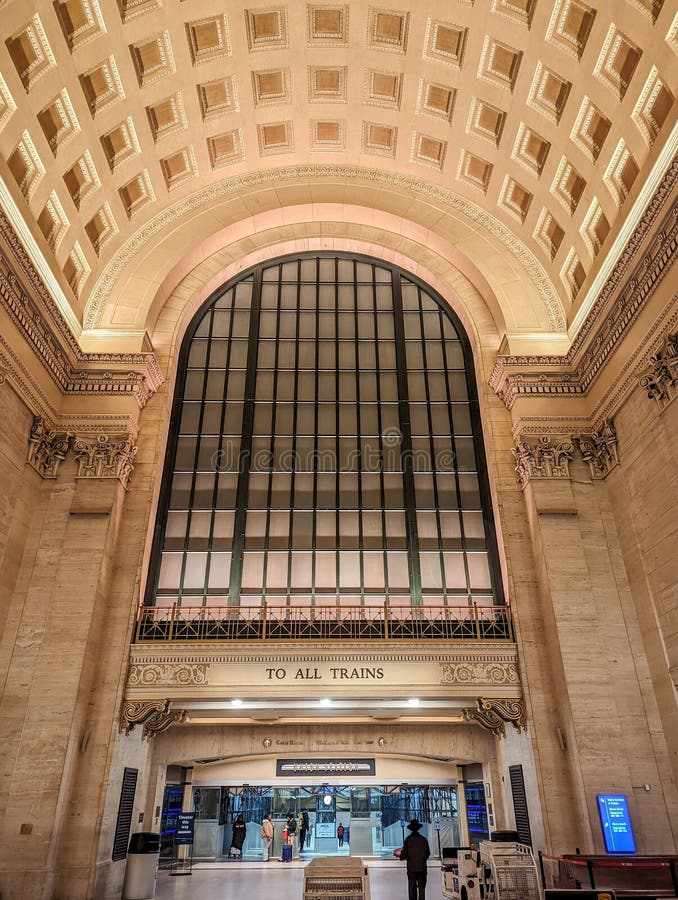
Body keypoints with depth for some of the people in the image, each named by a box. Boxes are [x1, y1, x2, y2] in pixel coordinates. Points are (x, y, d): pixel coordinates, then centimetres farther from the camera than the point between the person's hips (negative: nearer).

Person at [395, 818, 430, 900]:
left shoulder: (408, 839, -6)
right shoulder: (423, 839, -1)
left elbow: (404, 853, -6)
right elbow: (428, 853, 6)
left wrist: (400, 854, 15)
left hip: (411, 867, -1)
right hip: (422, 867, 1)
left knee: (412, 887, 7)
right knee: (422, 887, 6)